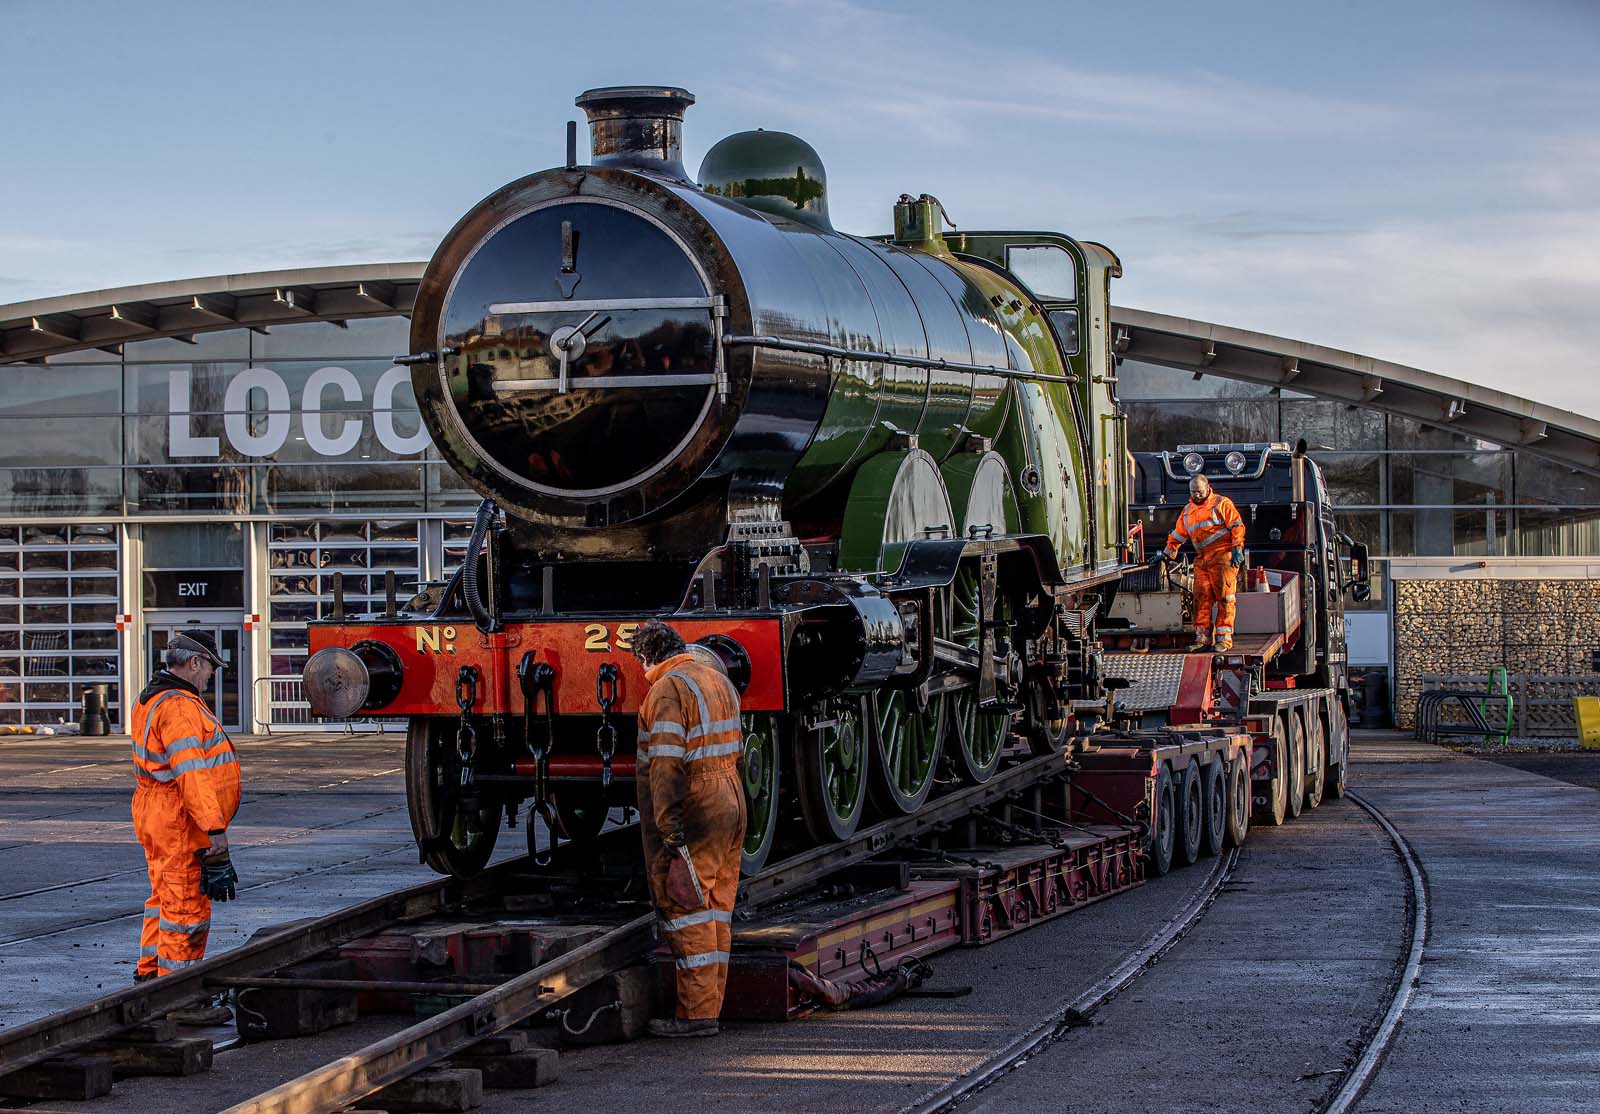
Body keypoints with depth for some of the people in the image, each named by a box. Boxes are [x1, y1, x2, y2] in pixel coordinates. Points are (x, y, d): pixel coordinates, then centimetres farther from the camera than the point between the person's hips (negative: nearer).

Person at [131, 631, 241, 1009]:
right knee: (187, 906, -6)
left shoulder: (151, 700, 16)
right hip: (181, 823, -11)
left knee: (165, 899, 21)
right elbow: (192, 773, -26)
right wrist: (215, 828, -26)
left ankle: (150, 973, 30)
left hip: (156, 819, 11)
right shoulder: (180, 707, -19)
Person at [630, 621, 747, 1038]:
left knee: (685, 910, -4)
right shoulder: (718, 680, 14)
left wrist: (669, 829, -24)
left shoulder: (667, 690, -15)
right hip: (730, 803, 9)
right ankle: (708, 1008, 14)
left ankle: (697, 1013, -5)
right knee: (715, 912, 10)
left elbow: (667, 765, -22)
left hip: (690, 815, -9)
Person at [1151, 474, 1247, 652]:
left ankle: (1225, 639, -7)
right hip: (1201, 560, 6)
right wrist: (1166, 554, 24)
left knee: (1225, 599, -7)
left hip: (1223, 557, -6)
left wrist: (1237, 549, -14)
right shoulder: (1187, 510, 20)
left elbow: (1237, 526, -5)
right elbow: (1178, 535, 28)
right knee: (1202, 599, 1)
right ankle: (1202, 638, 2)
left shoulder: (1222, 503, 1)